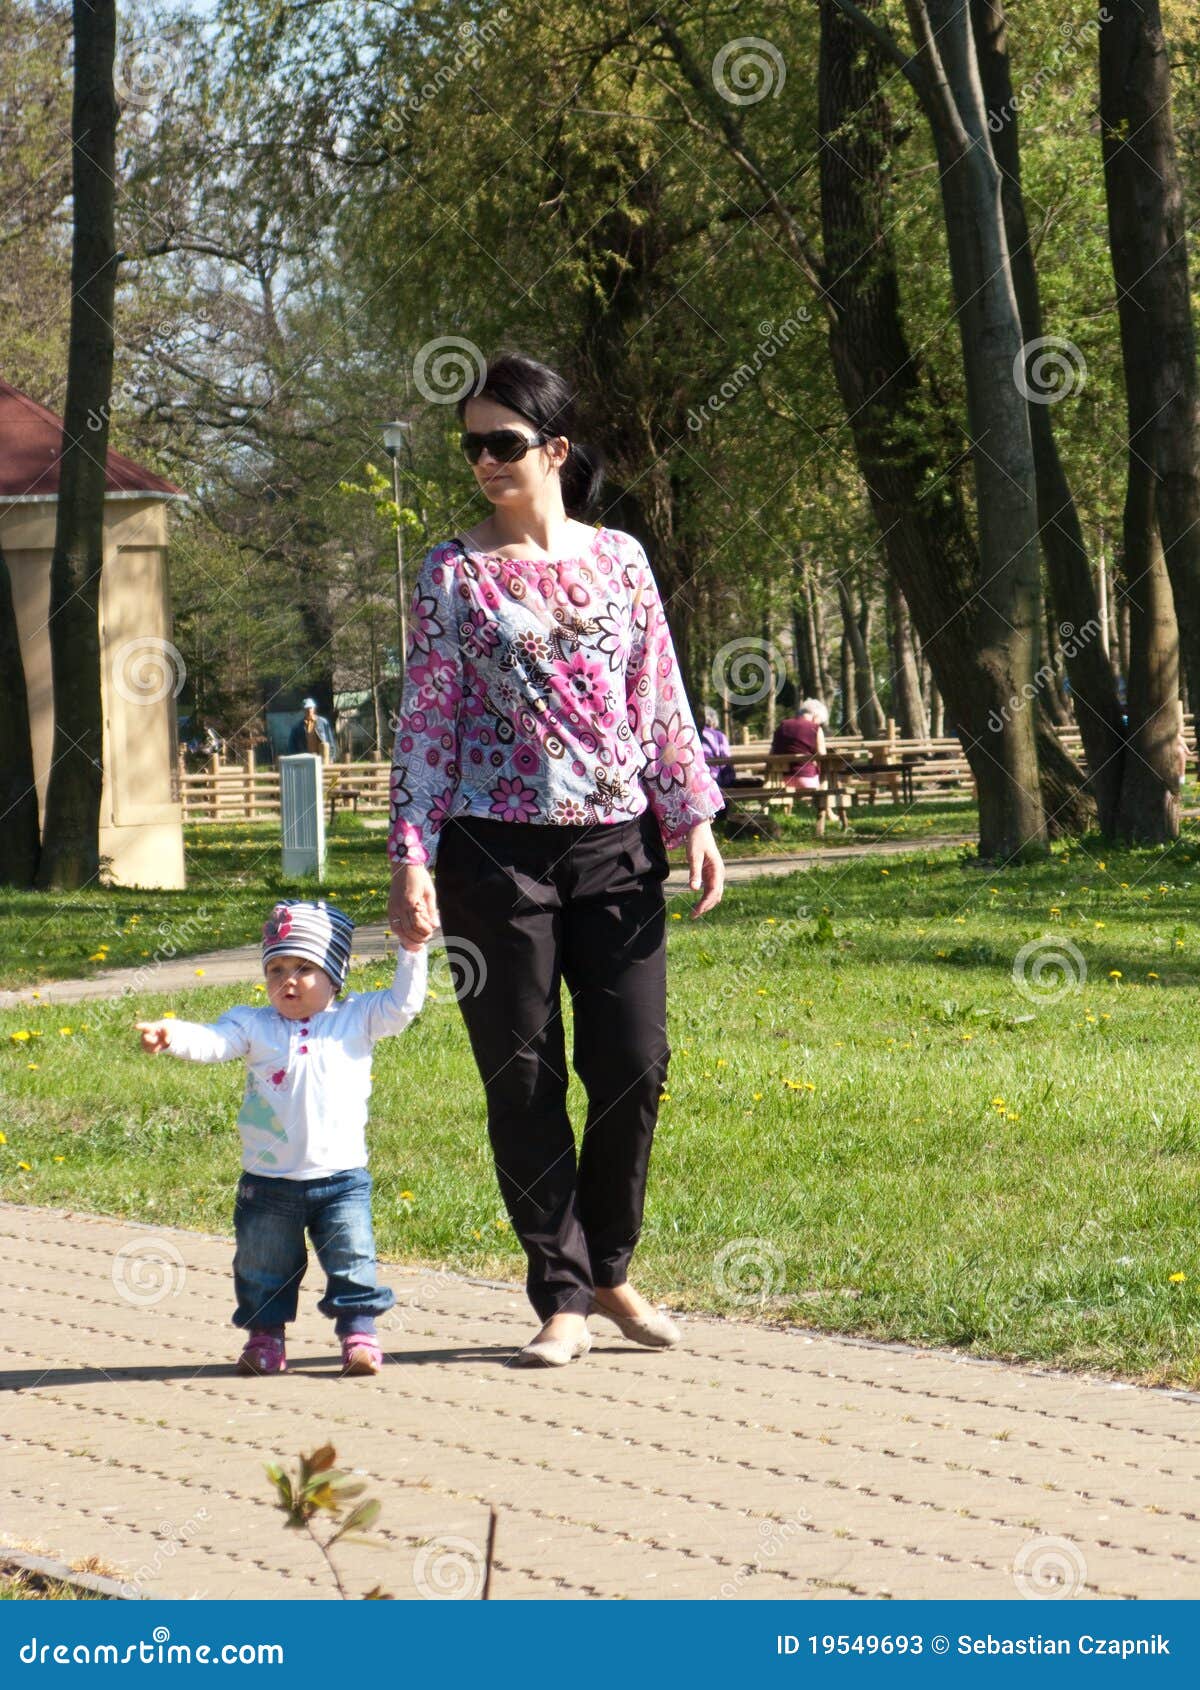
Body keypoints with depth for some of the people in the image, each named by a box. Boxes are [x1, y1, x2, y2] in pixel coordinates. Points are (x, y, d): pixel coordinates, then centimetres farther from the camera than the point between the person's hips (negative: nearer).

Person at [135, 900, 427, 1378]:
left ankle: (359, 1334, 10)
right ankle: (265, 1338, 24)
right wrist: (171, 1035, -34)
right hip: (268, 1181, 1)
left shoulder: (356, 1019, 2)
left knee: (352, 1262, -1)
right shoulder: (254, 1025, 0)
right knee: (263, 1270, 11)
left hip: (341, 1178, -1)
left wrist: (412, 952, -14)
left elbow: (402, 1004, -4)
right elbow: (212, 1041, -14)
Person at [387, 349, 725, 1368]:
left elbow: (661, 702, 10)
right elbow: (426, 722, 1)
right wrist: (412, 859, -7)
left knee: (635, 1064, 0)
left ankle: (609, 1268, 21)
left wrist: (695, 821, 3)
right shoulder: (455, 571, 2)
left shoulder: (618, 558, 7)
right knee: (523, 1079, 0)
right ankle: (563, 1300, 9)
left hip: (616, 843, 2)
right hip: (497, 850, -2)